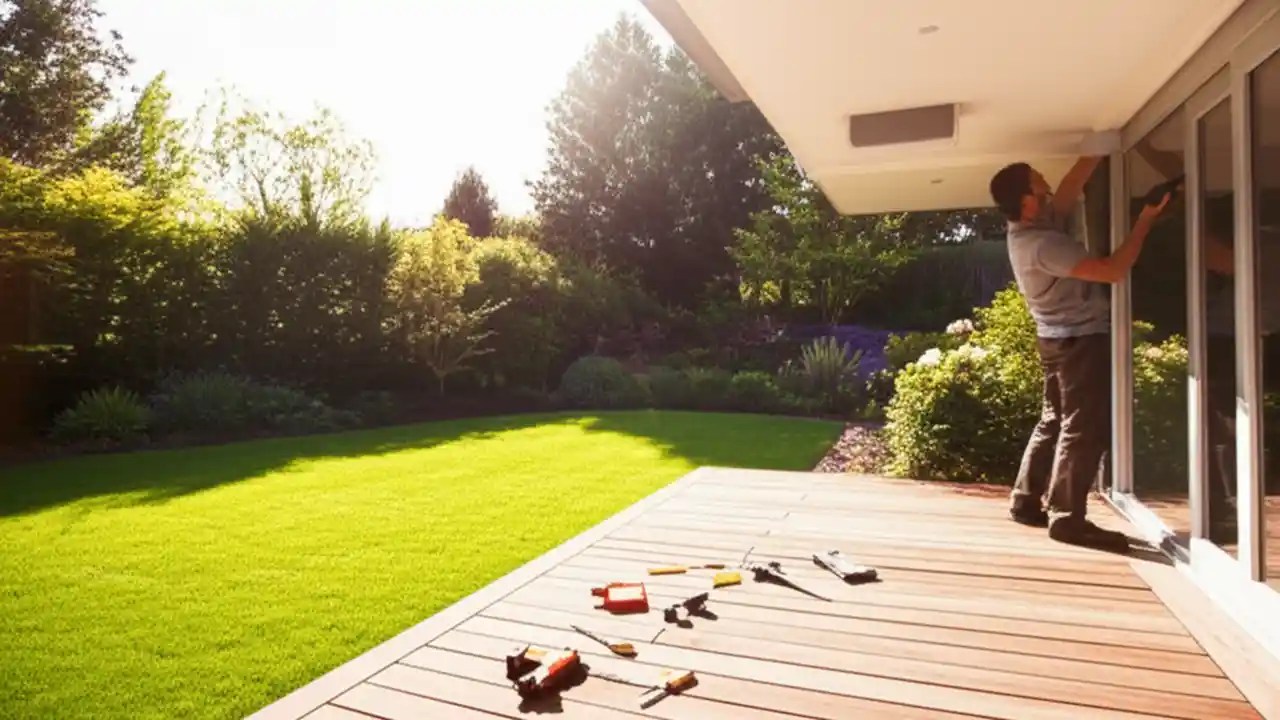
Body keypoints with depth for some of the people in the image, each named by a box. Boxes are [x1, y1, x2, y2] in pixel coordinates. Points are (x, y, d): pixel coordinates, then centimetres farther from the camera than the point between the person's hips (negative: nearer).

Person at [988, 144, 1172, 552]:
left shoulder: (1032, 229, 5)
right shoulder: (1043, 244, -23)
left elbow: (1072, 184, 14)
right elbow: (1113, 271, -24)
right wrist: (1145, 222, -14)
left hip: (1062, 339, 10)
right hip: (1080, 339, -10)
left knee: (1055, 422, 15)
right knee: (1083, 428, -6)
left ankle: (1025, 501, 20)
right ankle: (1068, 518, -2)